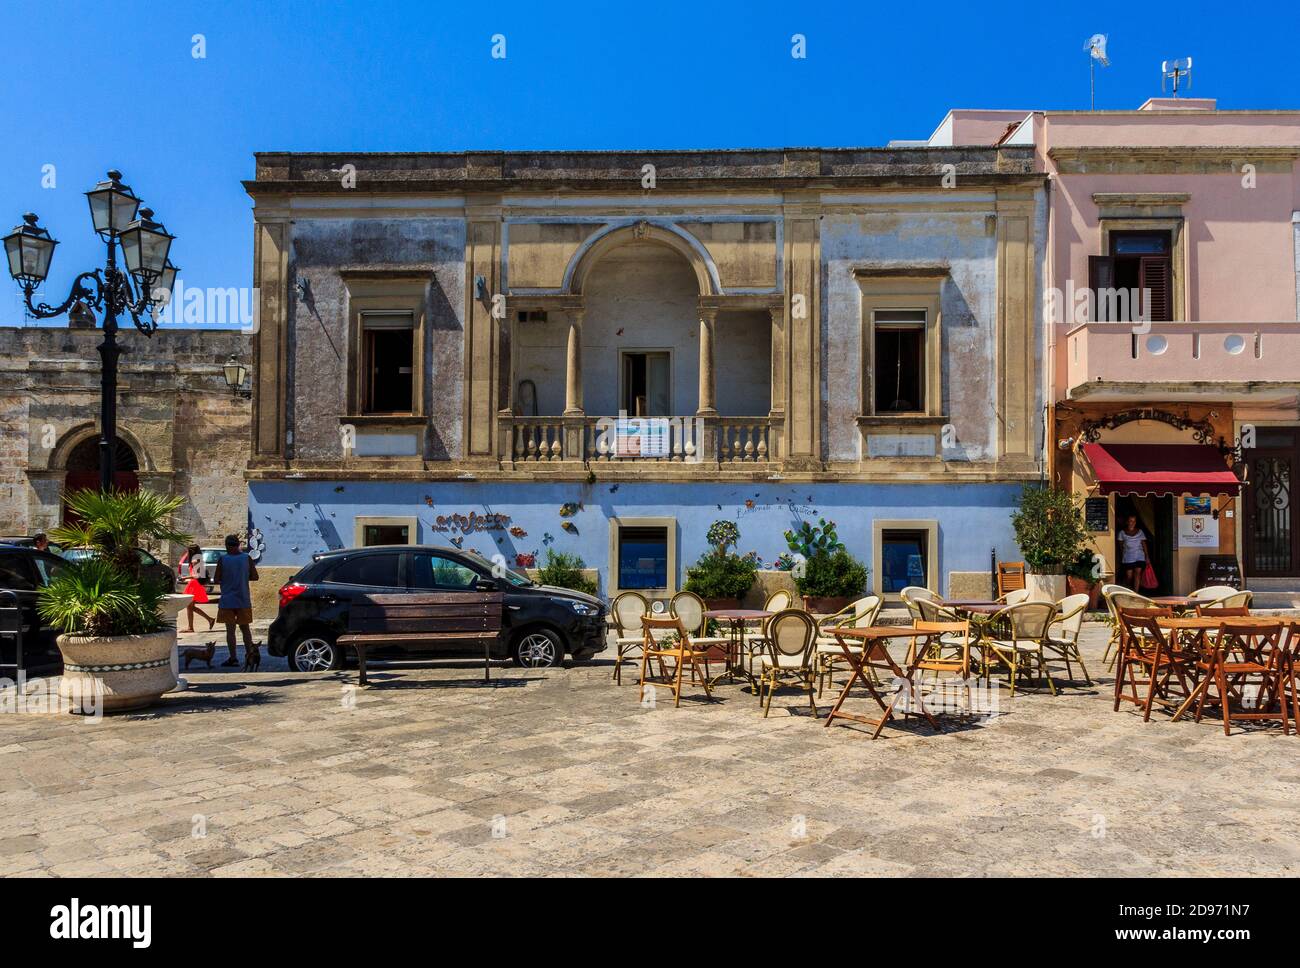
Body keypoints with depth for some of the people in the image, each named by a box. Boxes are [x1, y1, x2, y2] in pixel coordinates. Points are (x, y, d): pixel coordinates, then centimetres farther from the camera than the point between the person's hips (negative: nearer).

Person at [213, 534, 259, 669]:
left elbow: (216, 579, -7)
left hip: (227, 600, -2)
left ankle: (233, 658, 4)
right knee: (245, 628, 13)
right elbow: (255, 577, 1)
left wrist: (225, 580, 13)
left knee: (230, 629, 4)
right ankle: (250, 653, 5)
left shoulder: (222, 559, -8)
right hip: (243, 599, 2)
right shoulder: (247, 558, -2)